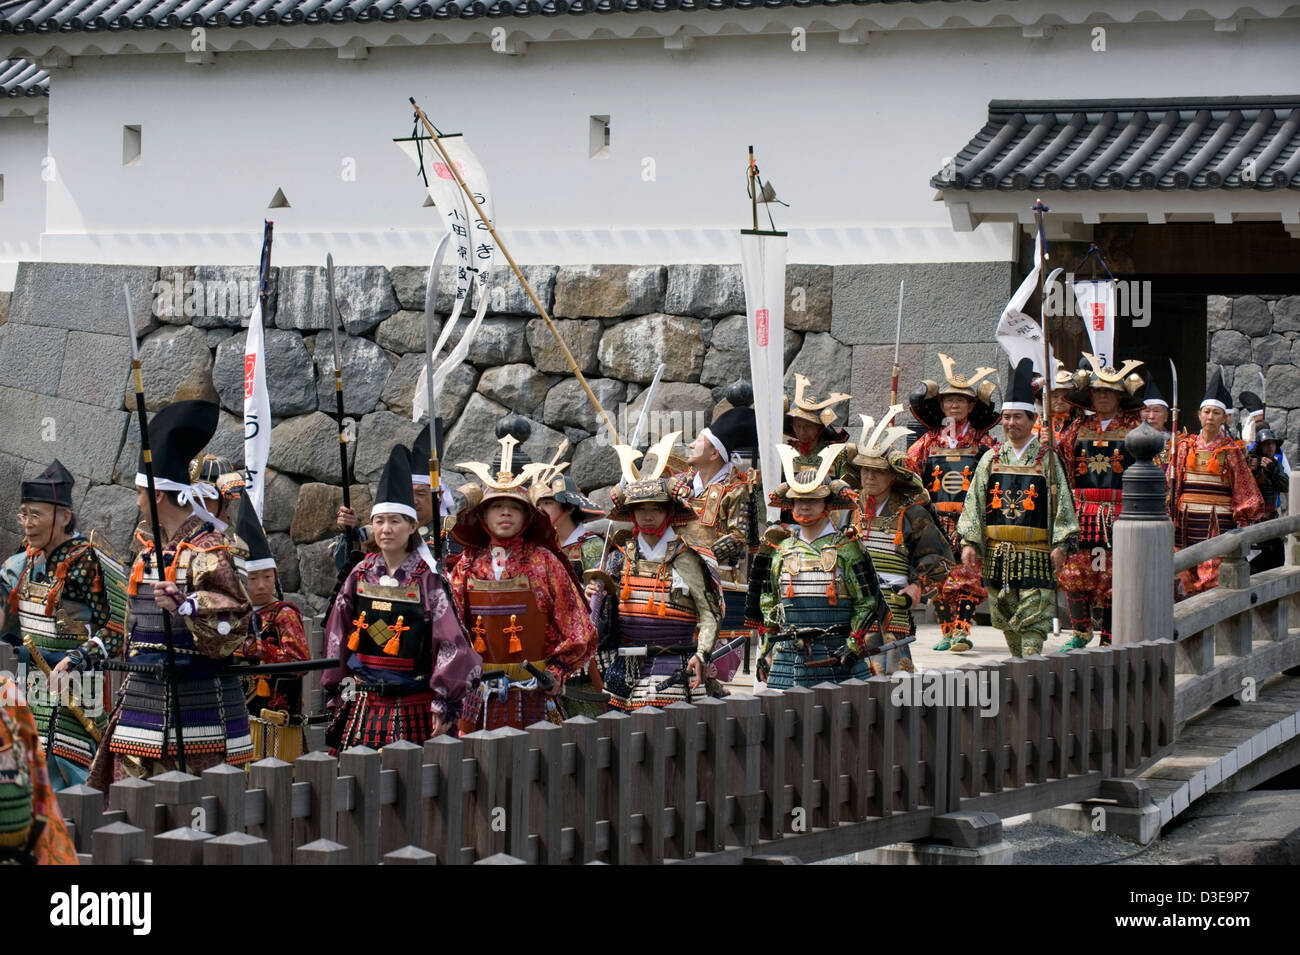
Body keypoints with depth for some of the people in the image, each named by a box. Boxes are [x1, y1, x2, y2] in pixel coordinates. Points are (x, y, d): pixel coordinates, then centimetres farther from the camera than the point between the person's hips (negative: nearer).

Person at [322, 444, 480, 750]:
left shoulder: (427, 578, -5)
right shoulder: (361, 574, 6)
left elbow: (451, 642, -8)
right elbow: (338, 635, 13)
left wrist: (444, 705, -11)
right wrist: (336, 690, 11)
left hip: (414, 711, -3)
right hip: (365, 708, 3)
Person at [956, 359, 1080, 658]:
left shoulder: (1047, 459, 1)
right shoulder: (991, 459, 10)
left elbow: (1061, 502, -1)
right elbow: (975, 502, 9)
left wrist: (1061, 544, -9)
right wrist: (969, 541, 0)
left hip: (1035, 551, -4)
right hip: (997, 551, 4)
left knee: (1033, 620, -9)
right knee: (1006, 618, 9)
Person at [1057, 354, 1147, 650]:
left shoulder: (1134, 428, 4)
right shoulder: (1079, 427, 13)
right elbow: (1063, 463, 18)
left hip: (1120, 512, -3)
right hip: (1082, 511, 3)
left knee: (1112, 576, -2)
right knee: (1074, 572, -3)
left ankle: (1108, 638, 4)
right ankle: (1081, 631, 13)